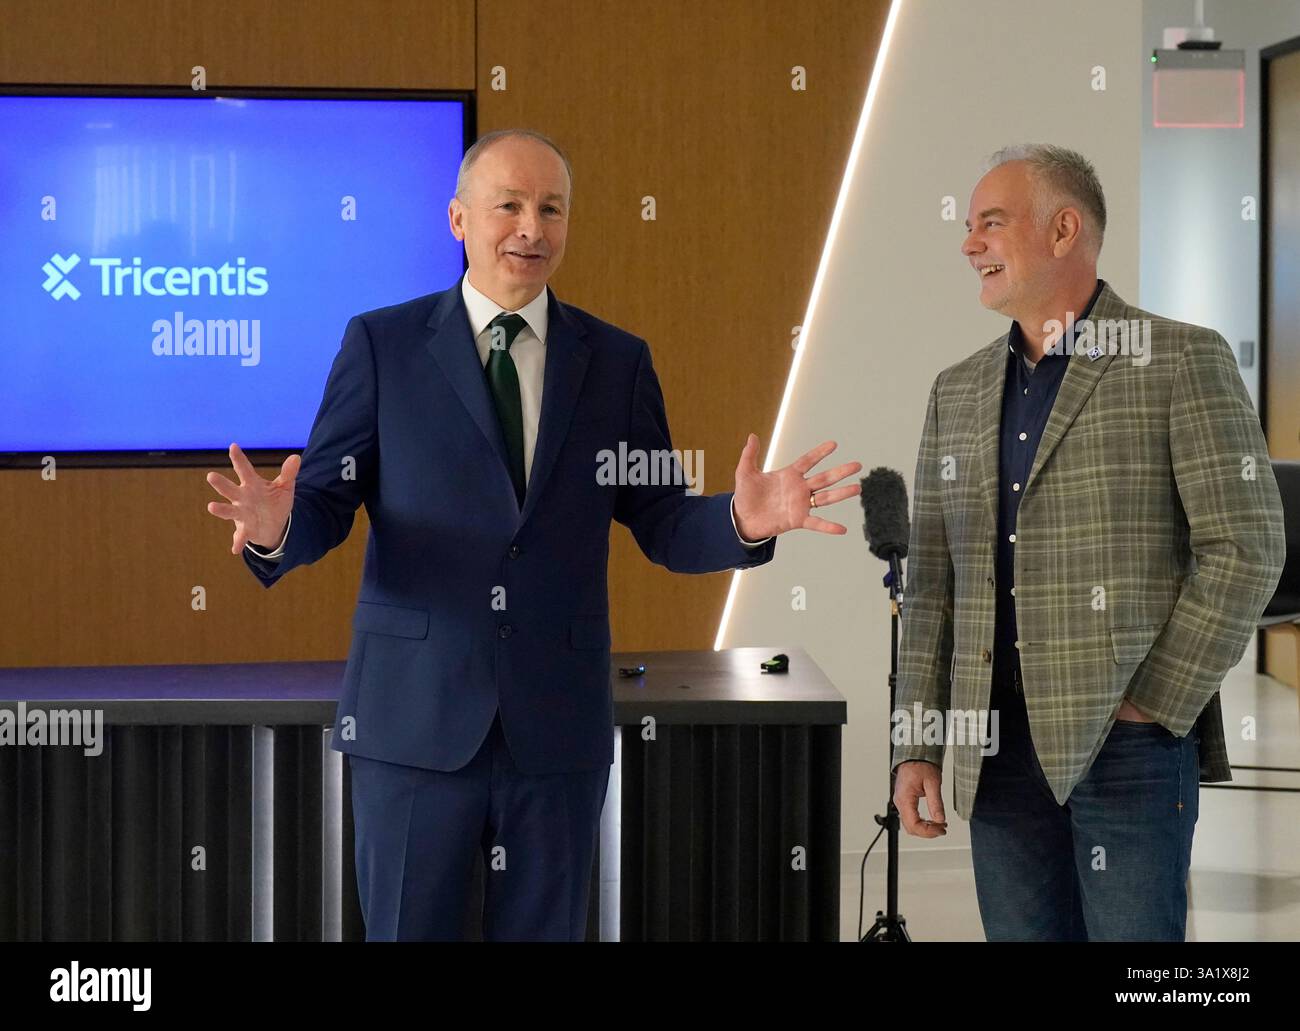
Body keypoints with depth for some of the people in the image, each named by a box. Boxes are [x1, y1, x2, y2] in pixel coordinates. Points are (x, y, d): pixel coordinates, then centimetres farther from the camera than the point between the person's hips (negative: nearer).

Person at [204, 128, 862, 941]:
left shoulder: (617, 361, 7)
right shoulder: (382, 345, 1)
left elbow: (665, 528, 6)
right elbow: (324, 503, -1)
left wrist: (741, 522, -16)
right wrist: (277, 525, -24)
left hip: (558, 726, 2)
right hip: (415, 720, -2)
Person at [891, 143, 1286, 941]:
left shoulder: (1182, 361, -2)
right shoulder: (958, 393, 14)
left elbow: (1248, 547, -7)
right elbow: (933, 581, 14)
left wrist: (1154, 704, -10)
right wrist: (916, 747, 8)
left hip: (1130, 744, -5)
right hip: (1000, 750, 5)